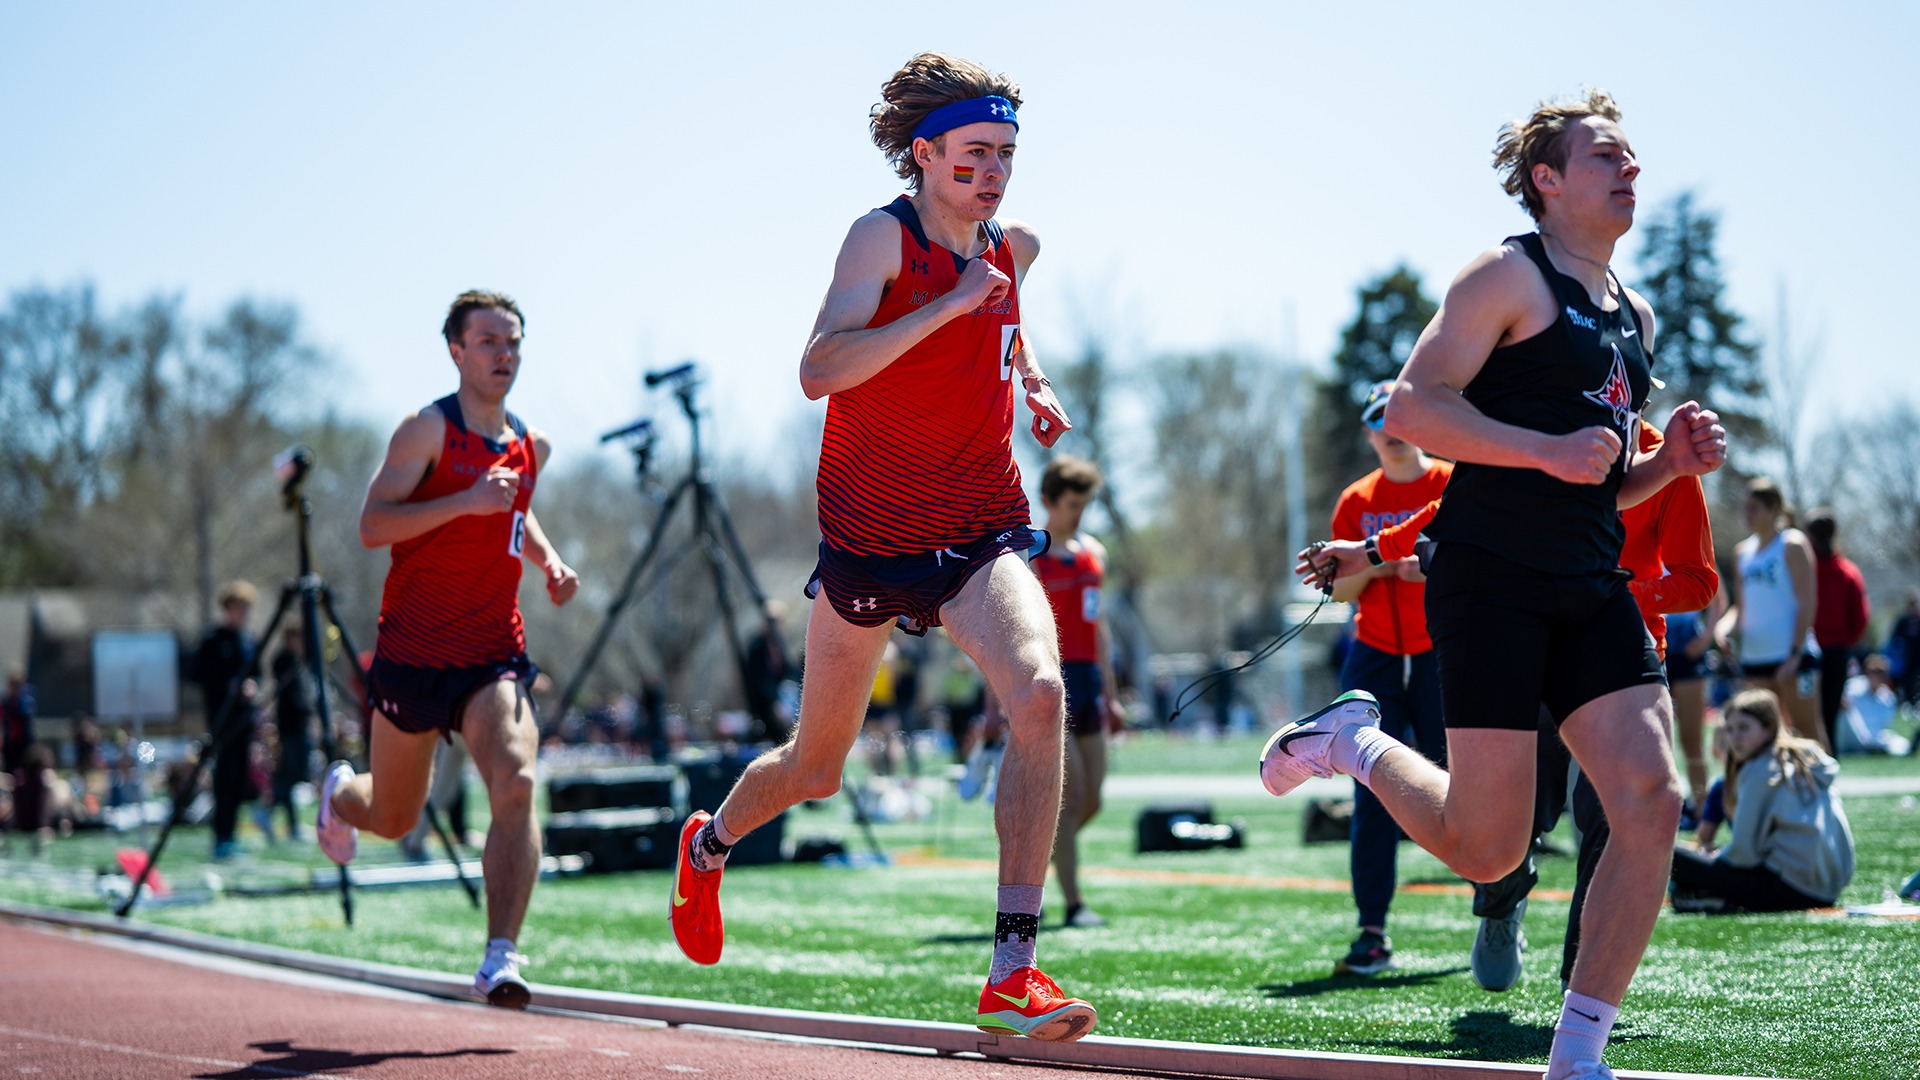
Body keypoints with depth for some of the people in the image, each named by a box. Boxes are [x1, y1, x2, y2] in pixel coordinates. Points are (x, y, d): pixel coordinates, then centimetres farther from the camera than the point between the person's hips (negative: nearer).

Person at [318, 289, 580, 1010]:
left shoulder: (531, 445, 10)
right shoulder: (427, 431, -7)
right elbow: (372, 526, -17)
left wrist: (548, 562, 12)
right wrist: (466, 501, -27)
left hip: (494, 657, 3)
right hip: (412, 652, -3)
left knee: (515, 786, -23)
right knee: (394, 819, 13)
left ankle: (500, 958, -25)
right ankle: (340, 794, 51)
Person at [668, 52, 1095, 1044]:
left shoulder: (1013, 248, 6)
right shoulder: (883, 237, -12)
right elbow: (819, 369, -27)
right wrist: (951, 304, -29)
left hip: (982, 532, 3)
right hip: (869, 538, -3)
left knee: (1039, 692, -27)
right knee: (816, 768, 12)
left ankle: (1012, 973, -27)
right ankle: (709, 844, 49)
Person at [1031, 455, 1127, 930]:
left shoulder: (1094, 553, 15)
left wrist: (1110, 693, 19)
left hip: (1088, 681, 7)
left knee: (1091, 801, 7)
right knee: (1071, 797, -10)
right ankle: (1074, 904, -6)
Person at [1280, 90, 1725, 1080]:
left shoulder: (1634, 316, 21)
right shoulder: (1510, 276, -4)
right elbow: (1413, 406, -14)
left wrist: (1667, 460, 8)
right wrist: (1551, 450, -21)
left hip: (1591, 590, 7)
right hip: (1491, 579, -7)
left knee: (1652, 803, -9)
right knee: (1488, 849, -6)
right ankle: (1353, 742, 24)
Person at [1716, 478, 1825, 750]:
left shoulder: (1792, 544, -4)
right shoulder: (1743, 551, 15)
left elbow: (1807, 602, -10)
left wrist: (1794, 654, -17)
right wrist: (1724, 627, -3)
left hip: (1790, 655, -6)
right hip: (1754, 656, 7)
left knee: (1806, 727, -4)